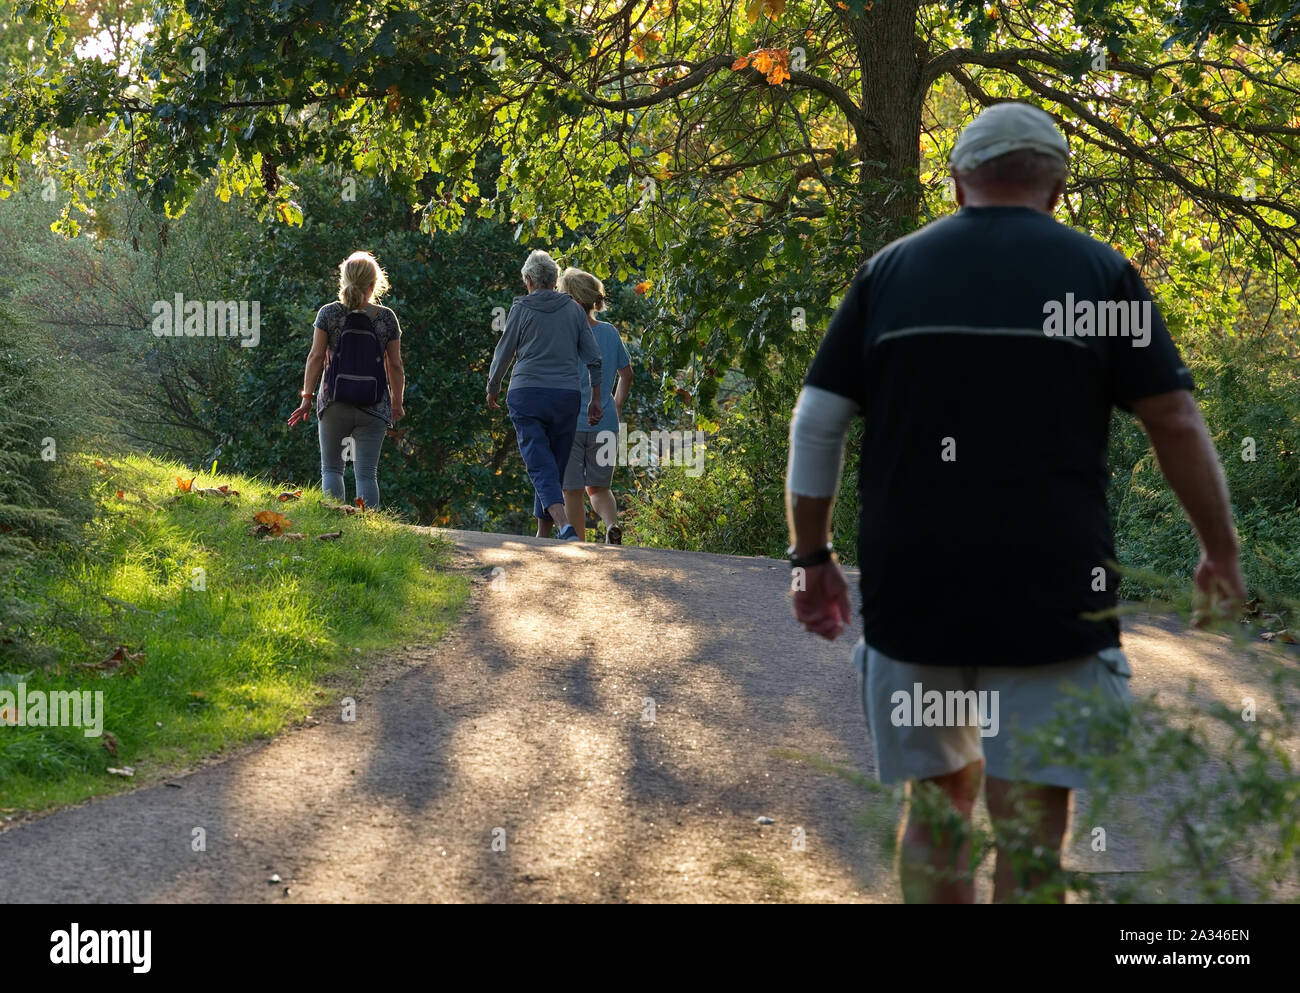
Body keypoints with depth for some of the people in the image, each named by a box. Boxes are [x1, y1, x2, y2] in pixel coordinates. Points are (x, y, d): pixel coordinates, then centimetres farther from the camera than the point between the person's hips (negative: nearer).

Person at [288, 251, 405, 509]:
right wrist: (397, 402, 14)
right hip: (374, 407, 0)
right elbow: (395, 366, 3)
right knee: (366, 473, 4)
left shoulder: (329, 313, -3)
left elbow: (316, 356, -4)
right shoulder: (386, 318, -1)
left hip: (334, 405, 0)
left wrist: (307, 396, 3)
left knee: (331, 468, 12)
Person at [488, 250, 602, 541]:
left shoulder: (522, 307, 2)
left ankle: (565, 525, -30)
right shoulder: (573, 309, 10)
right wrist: (596, 399, 15)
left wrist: (492, 388, 22)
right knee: (555, 466, 13)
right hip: (566, 396, 3)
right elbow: (593, 358, 8)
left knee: (541, 467, -9)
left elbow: (503, 353, 6)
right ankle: (543, 534, 17)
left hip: (527, 396, -3)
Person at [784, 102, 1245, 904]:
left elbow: (816, 424, 5)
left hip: (908, 591, 3)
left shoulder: (890, 270, 7)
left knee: (937, 799, 17)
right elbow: (1176, 423, 1)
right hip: (1053, 597, -2)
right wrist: (1222, 551, 12)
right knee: (1031, 835, 0)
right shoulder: (1099, 272, 2)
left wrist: (813, 555, 14)